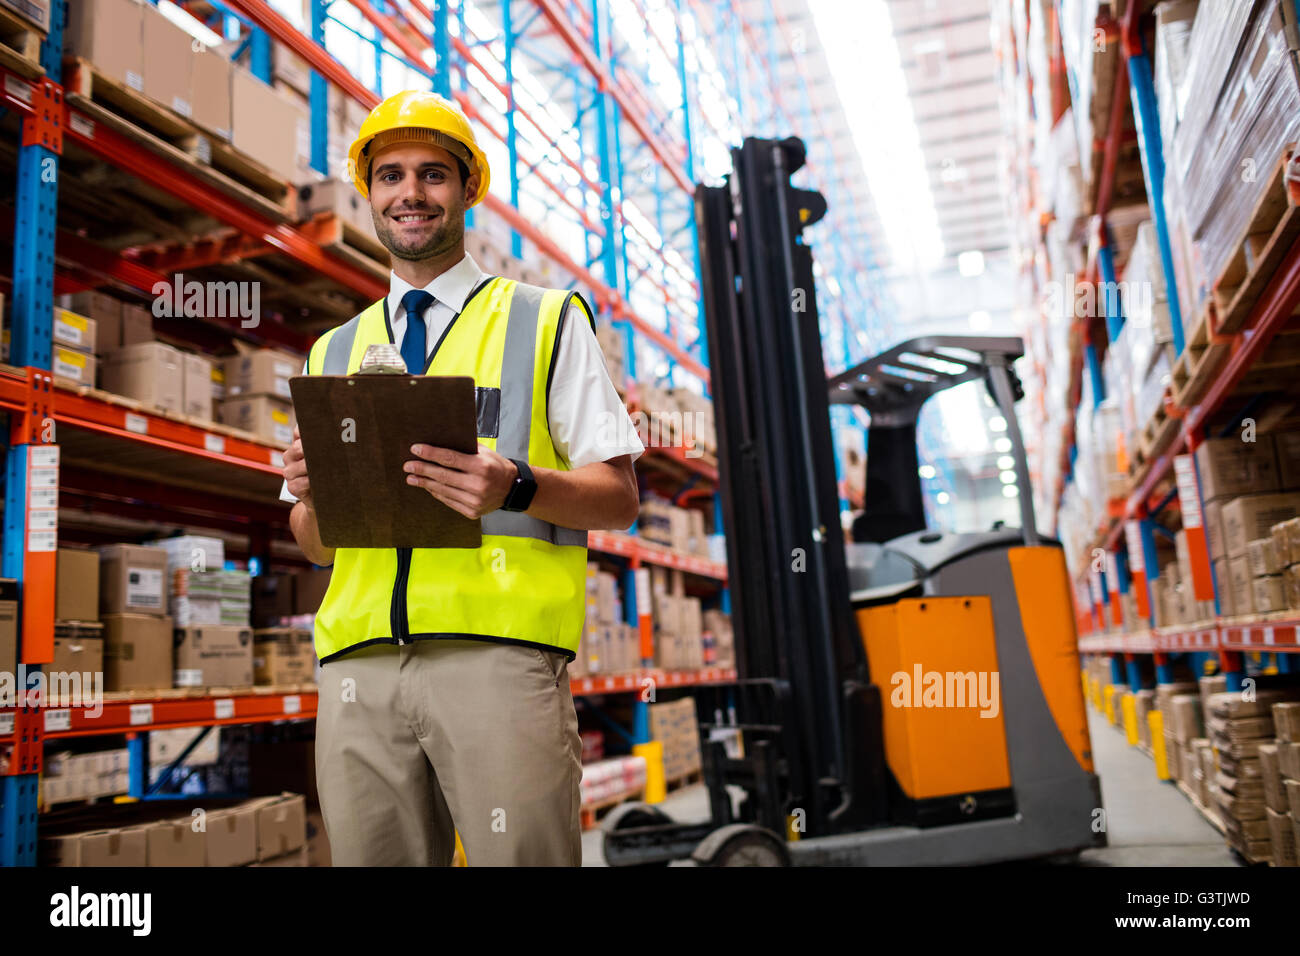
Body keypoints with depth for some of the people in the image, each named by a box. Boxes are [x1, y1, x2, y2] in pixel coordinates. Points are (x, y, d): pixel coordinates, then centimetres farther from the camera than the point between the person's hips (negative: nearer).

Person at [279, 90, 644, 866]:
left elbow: (619, 498, 2)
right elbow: (315, 545, 19)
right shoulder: (335, 353, 20)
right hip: (359, 661, 4)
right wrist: (312, 495, -4)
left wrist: (515, 488, -17)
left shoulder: (548, 321, 9)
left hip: (499, 653, -3)